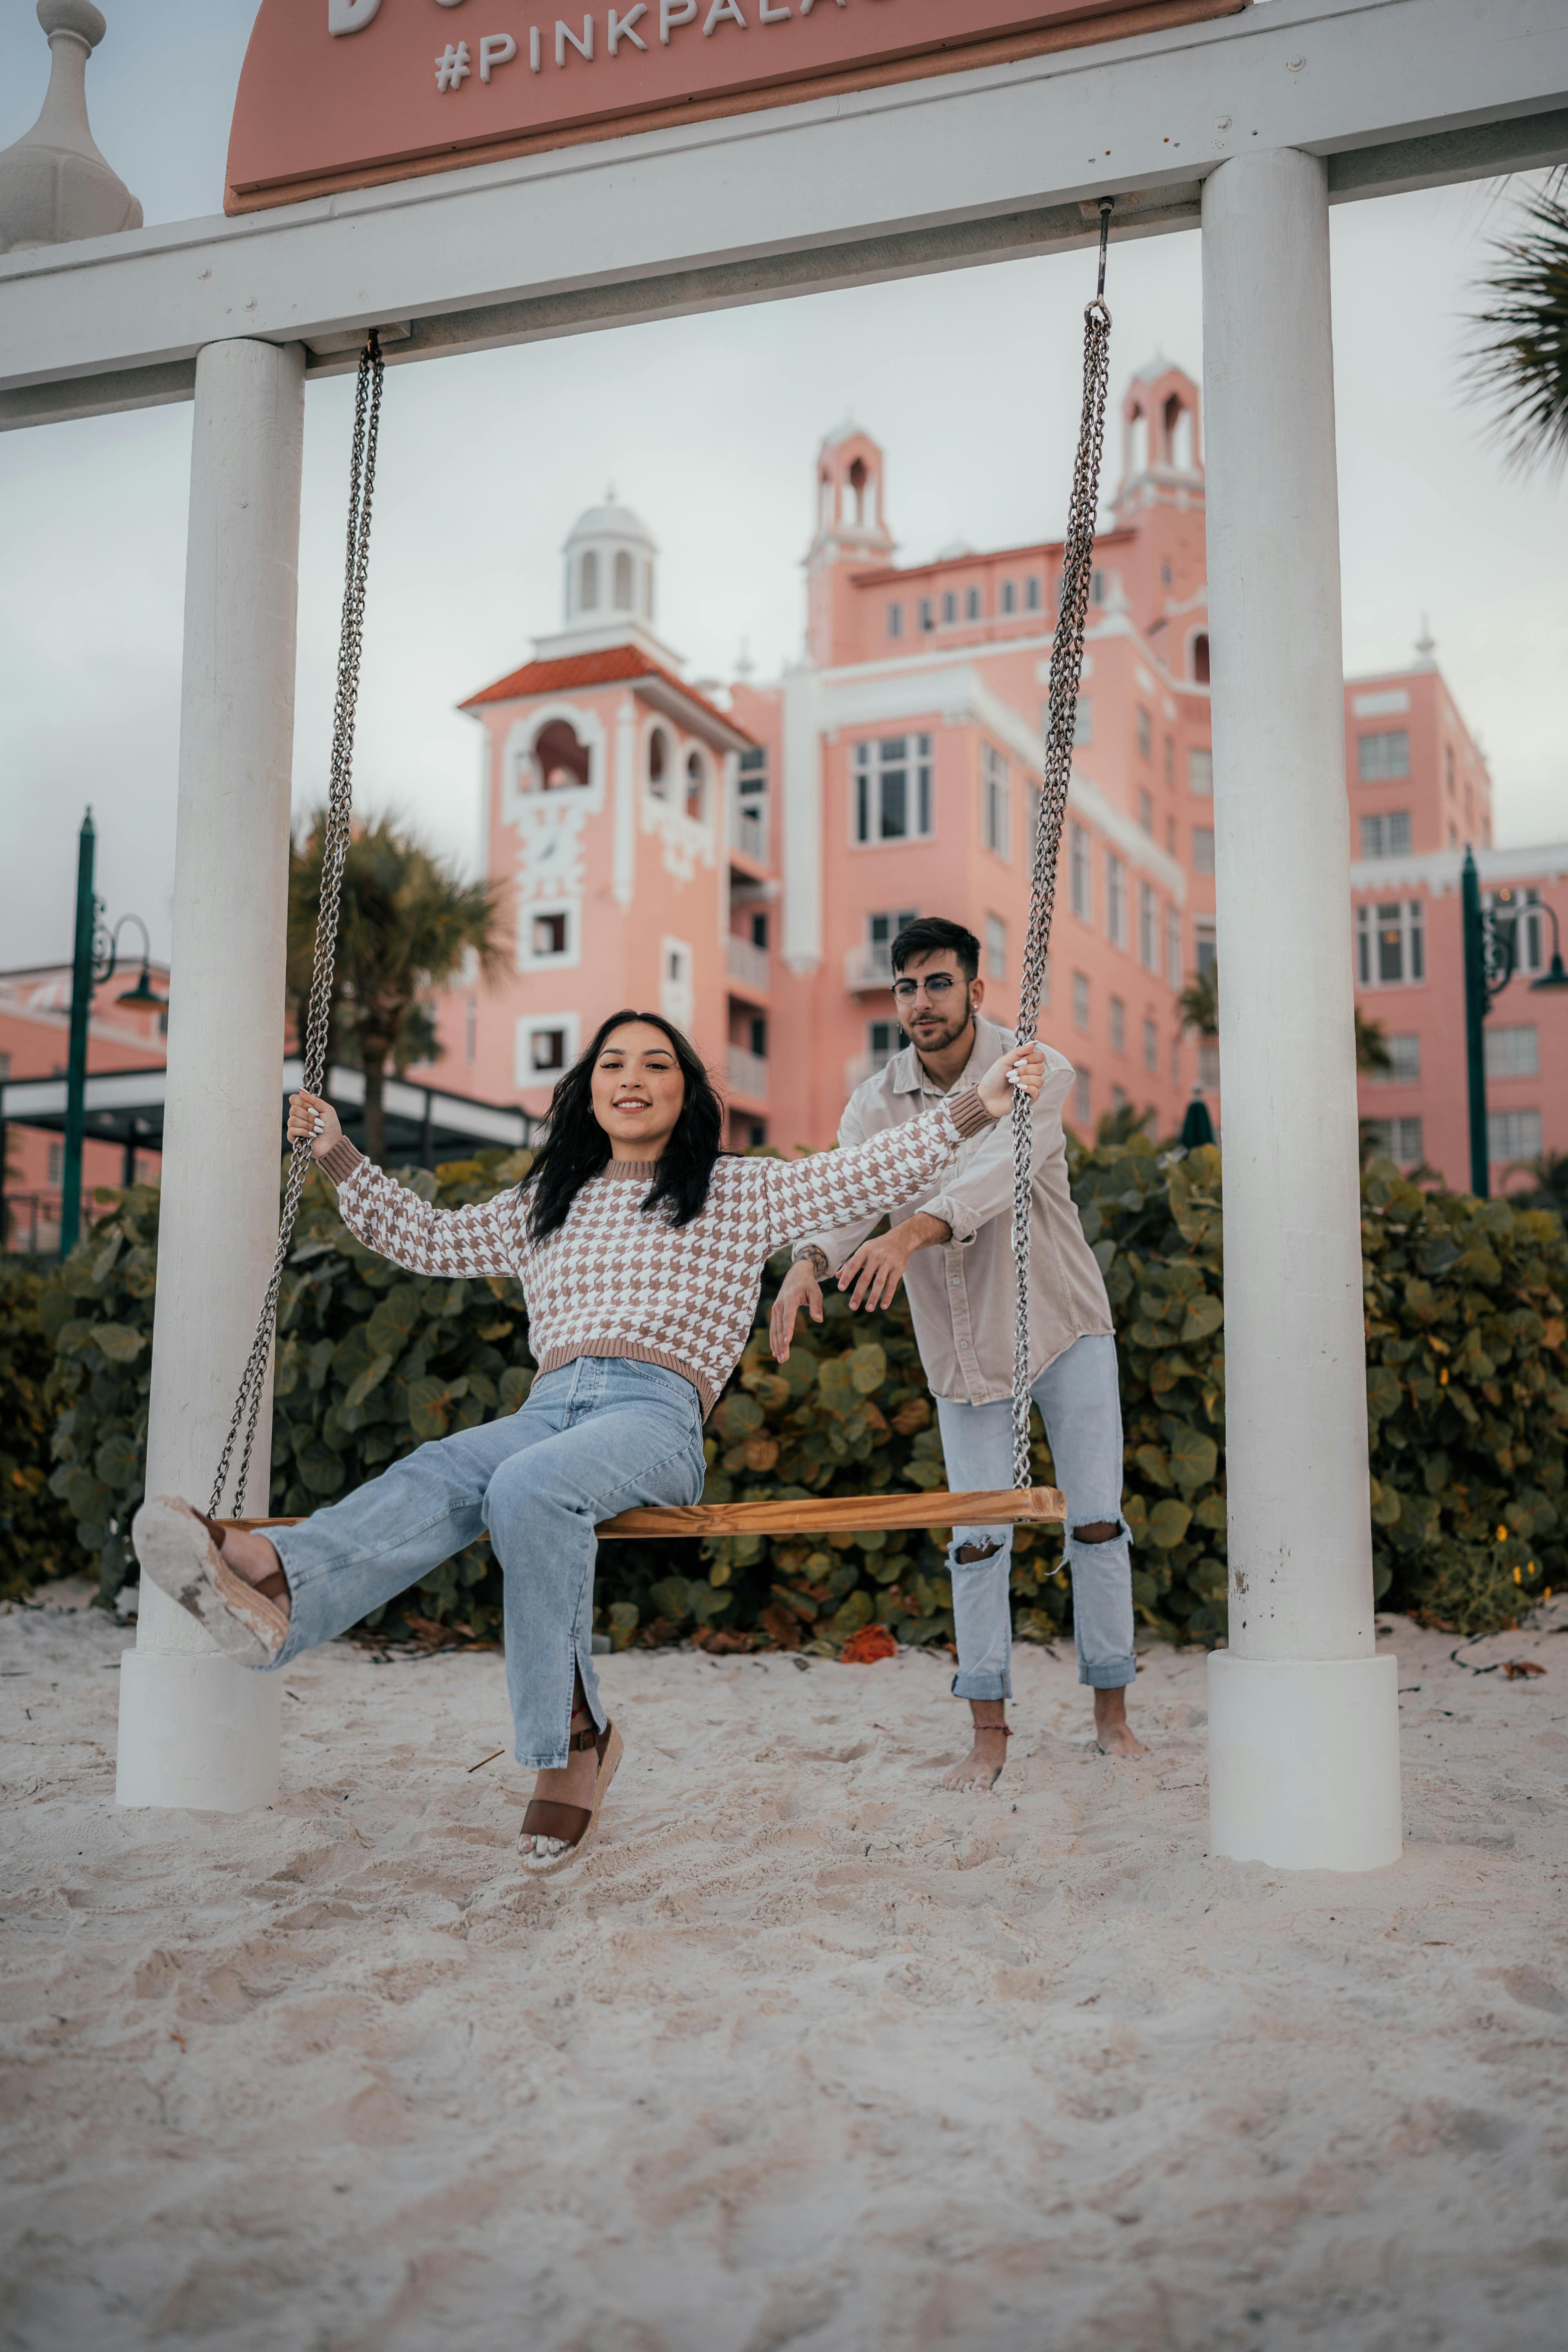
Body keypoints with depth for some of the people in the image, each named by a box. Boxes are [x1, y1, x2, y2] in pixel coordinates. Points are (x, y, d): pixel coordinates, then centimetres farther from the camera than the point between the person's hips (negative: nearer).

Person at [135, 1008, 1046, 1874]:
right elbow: (429, 1240, 36)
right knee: (436, 1476, -32)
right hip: (546, 1411, 3)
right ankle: (277, 1581, -62)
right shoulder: (544, 1204, 31)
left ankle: (569, 1734, -36)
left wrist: (977, 1105, 3)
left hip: (657, 1417, -3)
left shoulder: (739, 1192, 19)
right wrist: (341, 1157, 31)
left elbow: (876, 1173, 13)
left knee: (528, 1485, -38)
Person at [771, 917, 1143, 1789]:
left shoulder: (1038, 1072, -17)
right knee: (979, 1538, 1)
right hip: (961, 1345, 2)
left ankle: (1113, 1710, 15)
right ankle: (991, 1732, 9)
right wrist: (807, 1262, -46)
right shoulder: (876, 1104, -7)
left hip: (1064, 1323, -2)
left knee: (1096, 1521, 1)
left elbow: (999, 1174, -36)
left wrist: (910, 1233, -54)